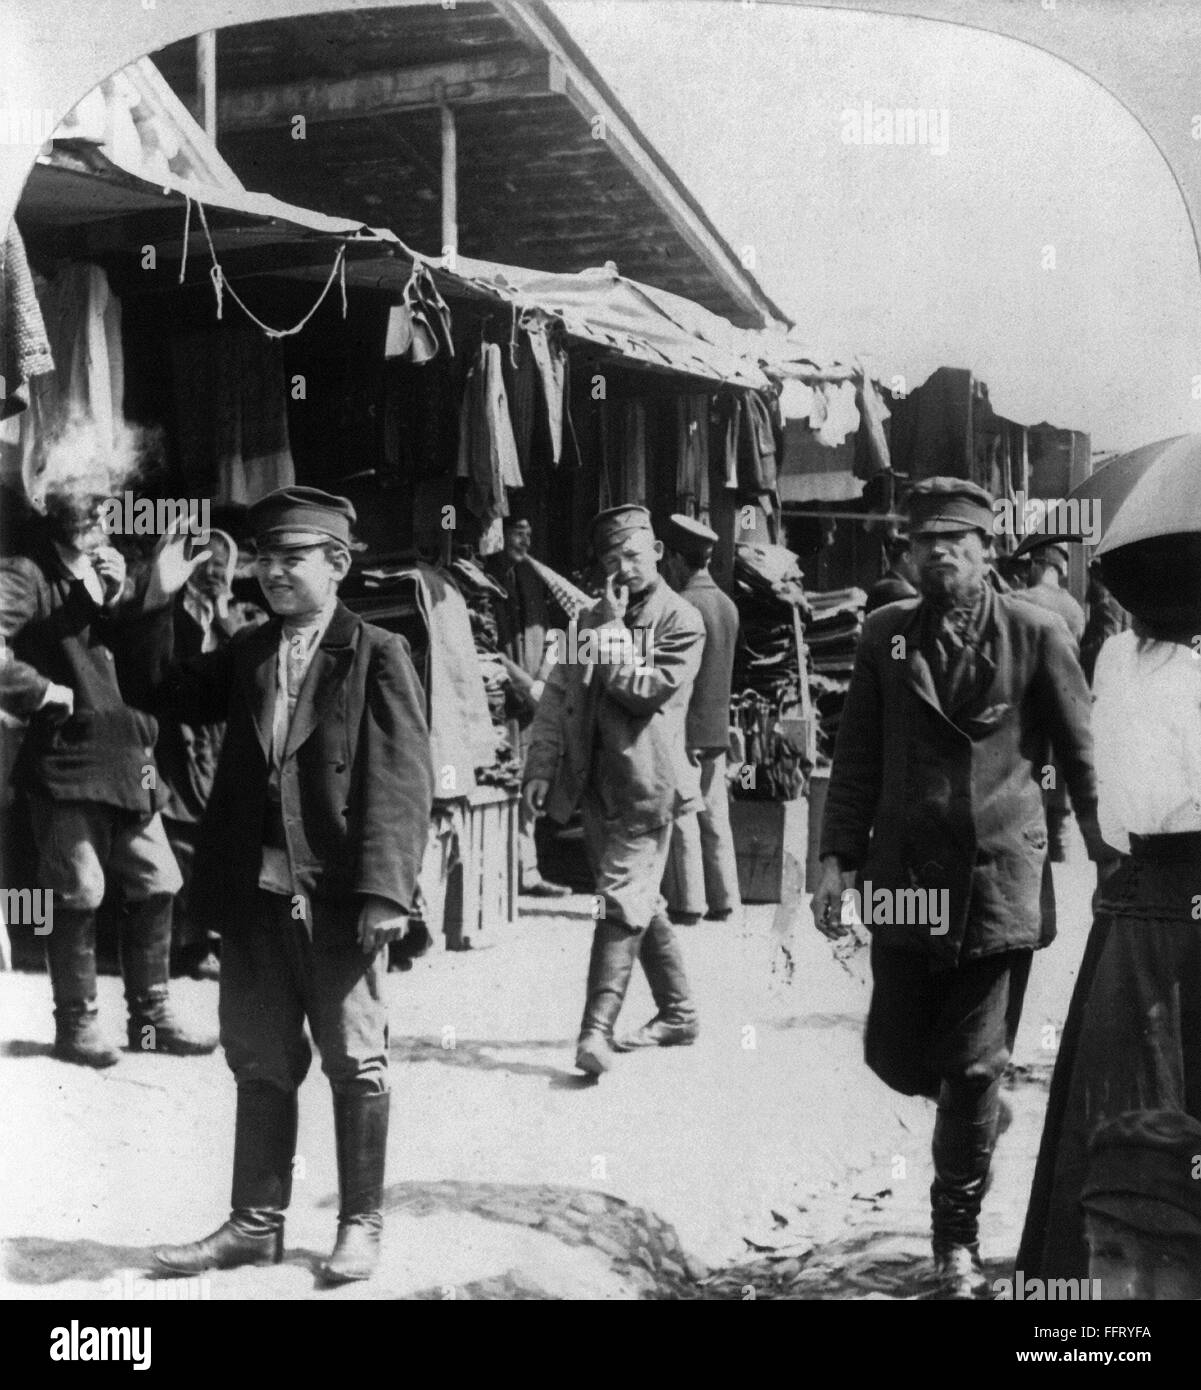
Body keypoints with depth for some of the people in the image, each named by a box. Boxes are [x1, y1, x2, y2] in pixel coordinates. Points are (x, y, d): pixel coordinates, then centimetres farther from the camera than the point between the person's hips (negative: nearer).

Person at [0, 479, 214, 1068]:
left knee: (155, 885, 8)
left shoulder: (113, 568, 14)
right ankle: (76, 1023, 12)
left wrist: (121, 599, -6)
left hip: (130, 754, 7)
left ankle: (151, 1016, 20)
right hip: (66, 759, -6)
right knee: (78, 894, -1)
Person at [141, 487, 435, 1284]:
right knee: (259, 1063, 13)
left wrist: (386, 891, -20)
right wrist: (158, 606, 4)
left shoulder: (377, 655, -6)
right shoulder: (247, 654, 11)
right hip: (255, 896, 6)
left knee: (355, 1063, 5)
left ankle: (360, 1225, 18)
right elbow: (165, 694, 17)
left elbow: (403, 782, -12)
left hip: (341, 900, -6)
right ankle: (256, 1224, 24)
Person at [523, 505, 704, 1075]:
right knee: (641, 904, 15)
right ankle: (678, 1012, 28)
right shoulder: (594, 618, 13)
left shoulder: (681, 622, -4)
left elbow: (646, 689, -16)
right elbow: (557, 696, 9)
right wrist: (540, 767, 1)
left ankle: (597, 1030, -14)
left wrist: (610, 635, -11)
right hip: (596, 786, 7)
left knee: (622, 905, -12)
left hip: (644, 786, -7)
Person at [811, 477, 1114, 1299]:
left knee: (975, 1070, 1)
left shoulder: (1036, 635, -3)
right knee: (898, 1058, 7)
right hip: (906, 875, 3)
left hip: (1000, 878, -2)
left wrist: (1110, 858, -1)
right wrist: (840, 859, 1)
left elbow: (1081, 754, 1)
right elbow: (857, 757, 6)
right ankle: (975, 1107, 41)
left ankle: (958, 1240, 16)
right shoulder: (886, 636, 4)